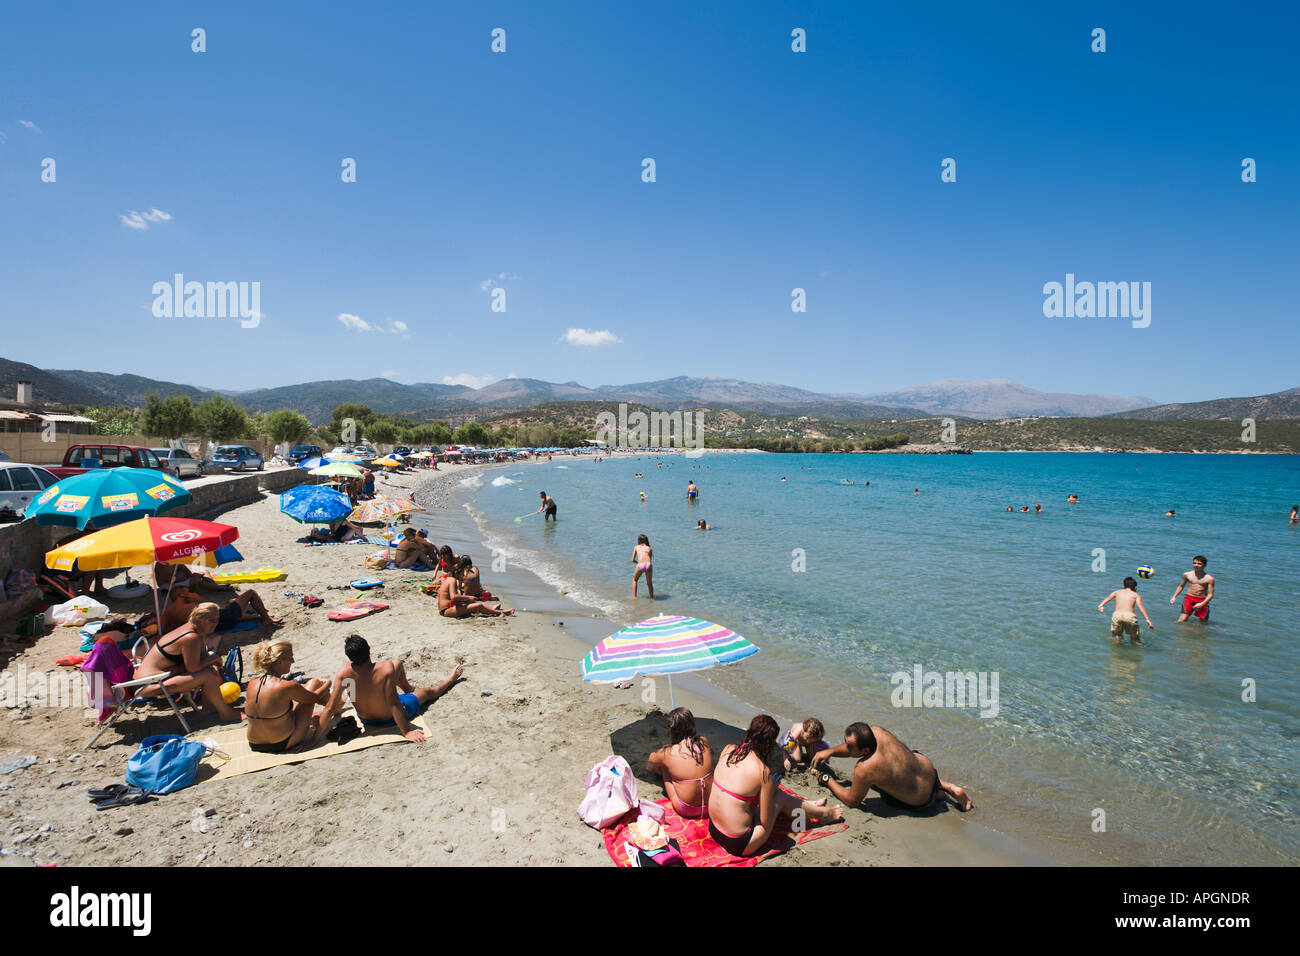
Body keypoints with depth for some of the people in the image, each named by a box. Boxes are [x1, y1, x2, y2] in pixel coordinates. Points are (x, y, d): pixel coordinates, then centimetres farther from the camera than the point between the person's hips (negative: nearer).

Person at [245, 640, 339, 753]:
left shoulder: (252, 683, -6)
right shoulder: (287, 686, -24)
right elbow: (314, 698, -5)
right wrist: (327, 685, 15)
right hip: (284, 745, -6)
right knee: (314, 683, 6)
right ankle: (335, 711, 33)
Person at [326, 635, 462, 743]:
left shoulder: (343, 673, -25)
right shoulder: (386, 668, -35)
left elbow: (331, 708, -20)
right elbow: (393, 704, -34)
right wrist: (407, 731, -29)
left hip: (366, 720, 4)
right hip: (390, 719, -4)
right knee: (427, 692, 24)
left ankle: (408, 688, 49)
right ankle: (450, 680, 54)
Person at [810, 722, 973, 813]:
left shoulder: (864, 769, -36)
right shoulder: (876, 731, -20)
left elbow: (852, 801, -17)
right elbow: (855, 745, 5)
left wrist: (828, 780, -6)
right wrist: (830, 751, -4)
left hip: (919, 803, -5)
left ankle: (935, 794, 15)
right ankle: (948, 787, 21)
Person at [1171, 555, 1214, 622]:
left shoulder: (1209, 578, -4)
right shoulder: (1187, 574, 4)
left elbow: (1211, 594, -5)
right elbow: (1181, 586, 19)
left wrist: (1202, 604, -17)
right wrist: (1174, 597, 9)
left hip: (1202, 601, 0)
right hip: (1189, 599, 0)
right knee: (1182, 620, -13)